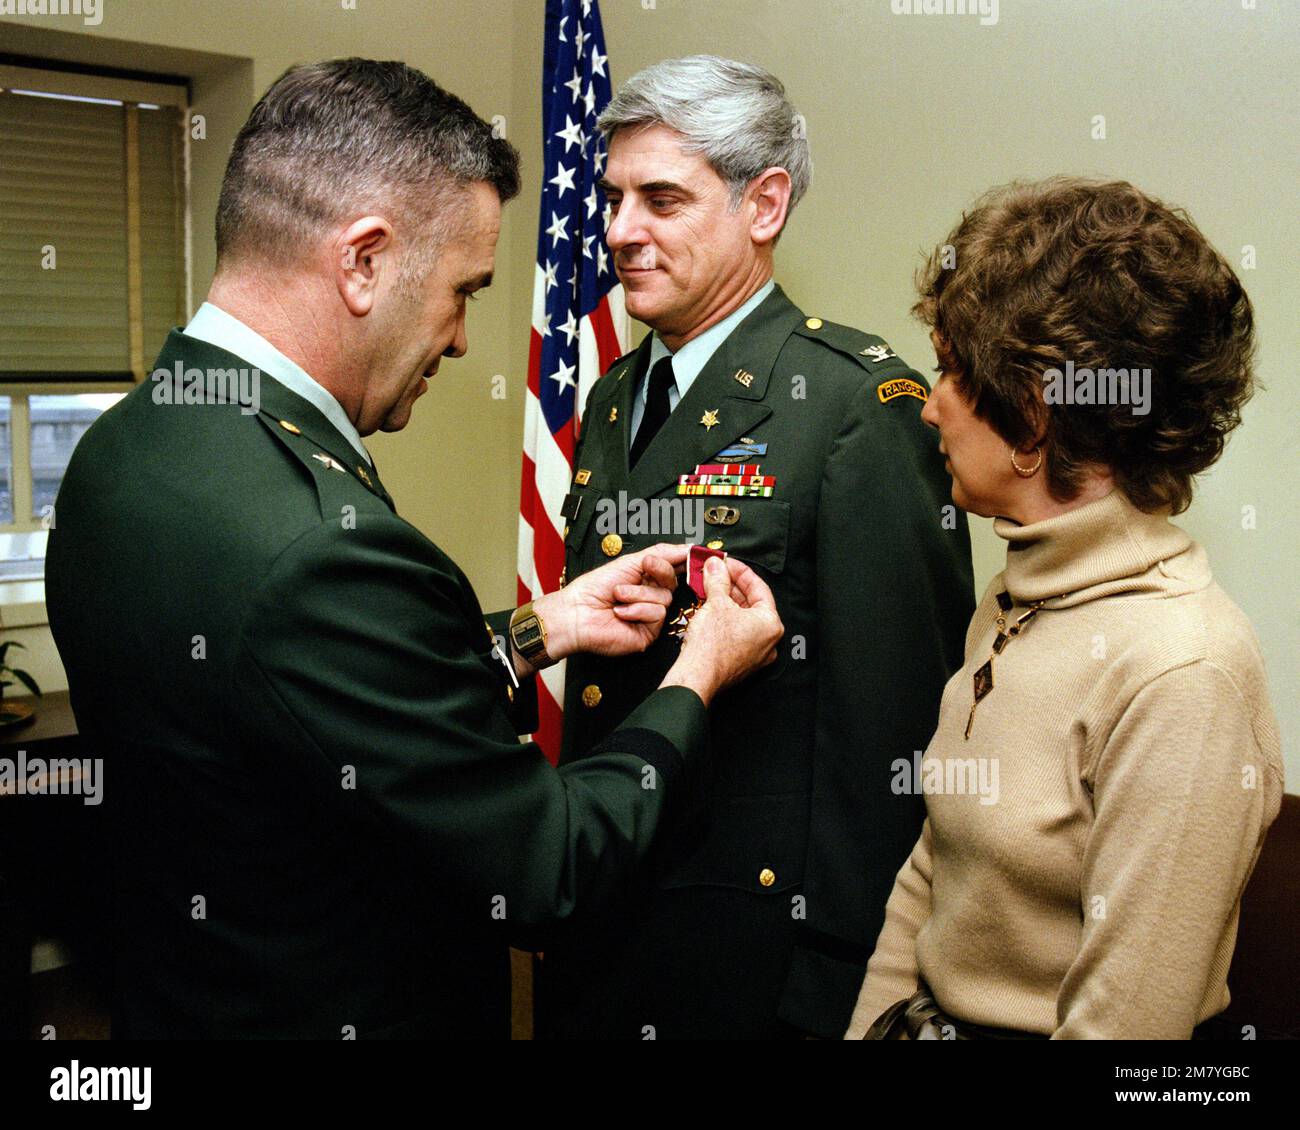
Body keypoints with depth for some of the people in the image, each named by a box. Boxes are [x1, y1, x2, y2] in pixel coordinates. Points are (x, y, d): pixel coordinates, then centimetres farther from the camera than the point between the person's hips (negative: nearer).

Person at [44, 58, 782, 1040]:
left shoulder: (126, 445, -5)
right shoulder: (322, 547, -32)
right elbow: (544, 867, -21)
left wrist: (537, 632, 4)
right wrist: (698, 679, -8)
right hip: (349, 1011, -7)